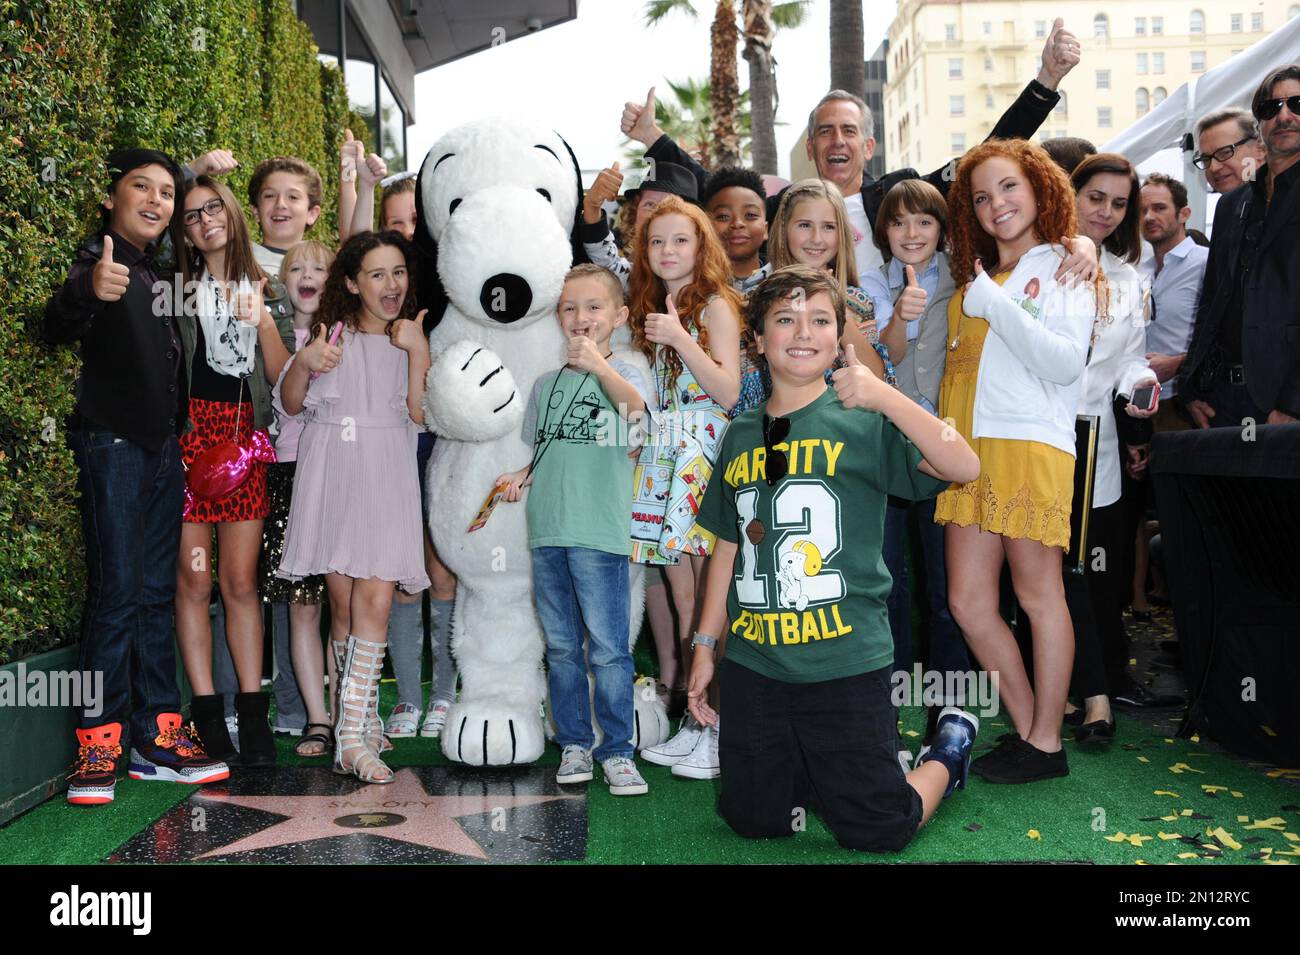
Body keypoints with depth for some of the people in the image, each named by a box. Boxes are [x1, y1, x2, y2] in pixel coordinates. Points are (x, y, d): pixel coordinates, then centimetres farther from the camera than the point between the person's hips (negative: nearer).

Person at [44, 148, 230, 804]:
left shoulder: (157, 266, 14)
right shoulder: (100, 256, -6)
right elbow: (57, 327, -26)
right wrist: (86, 290, -47)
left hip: (164, 447, 7)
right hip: (113, 443, -7)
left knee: (157, 594, 7)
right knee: (117, 592, -9)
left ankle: (158, 734, 12)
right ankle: (98, 744, -2)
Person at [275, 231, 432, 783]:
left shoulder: (411, 338, 13)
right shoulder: (331, 333, 8)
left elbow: (420, 414, 2)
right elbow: (291, 404, 7)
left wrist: (417, 351, -7)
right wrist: (304, 364, -12)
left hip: (387, 478, 1)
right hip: (332, 473, 0)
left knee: (376, 601, -11)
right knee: (343, 601, 2)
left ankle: (354, 734, -10)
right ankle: (361, 722, 17)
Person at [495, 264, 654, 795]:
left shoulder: (623, 375, 1)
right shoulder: (546, 384, 15)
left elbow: (637, 409, -23)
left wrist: (598, 366, -36)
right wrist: (519, 478, 3)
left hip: (600, 534, -5)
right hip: (546, 532, 5)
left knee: (608, 649, -3)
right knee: (561, 647, 12)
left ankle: (617, 750, 8)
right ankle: (573, 743, 23)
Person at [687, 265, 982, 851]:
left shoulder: (862, 420, -6)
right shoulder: (741, 435, 8)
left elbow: (964, 467, -19)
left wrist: (885, 396, -27)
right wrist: (706, 644, 13)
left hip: (845, 663, -4)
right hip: (751, 664, 4)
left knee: (876, 833, 4)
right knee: (752, 821, 11)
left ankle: (948, 749, 32)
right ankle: (813, 767, 39)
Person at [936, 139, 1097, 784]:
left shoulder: (1063, 268, 4)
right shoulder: (974, 277, 22)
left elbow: (1066, 361, -11)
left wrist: (995, 307, -12)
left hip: (1031, 446, -6)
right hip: (967, 452, 7)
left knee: (1038, 594, -1)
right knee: (967, 601, 4)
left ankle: (1045, 743, 9)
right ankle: (1025, 727, 17)